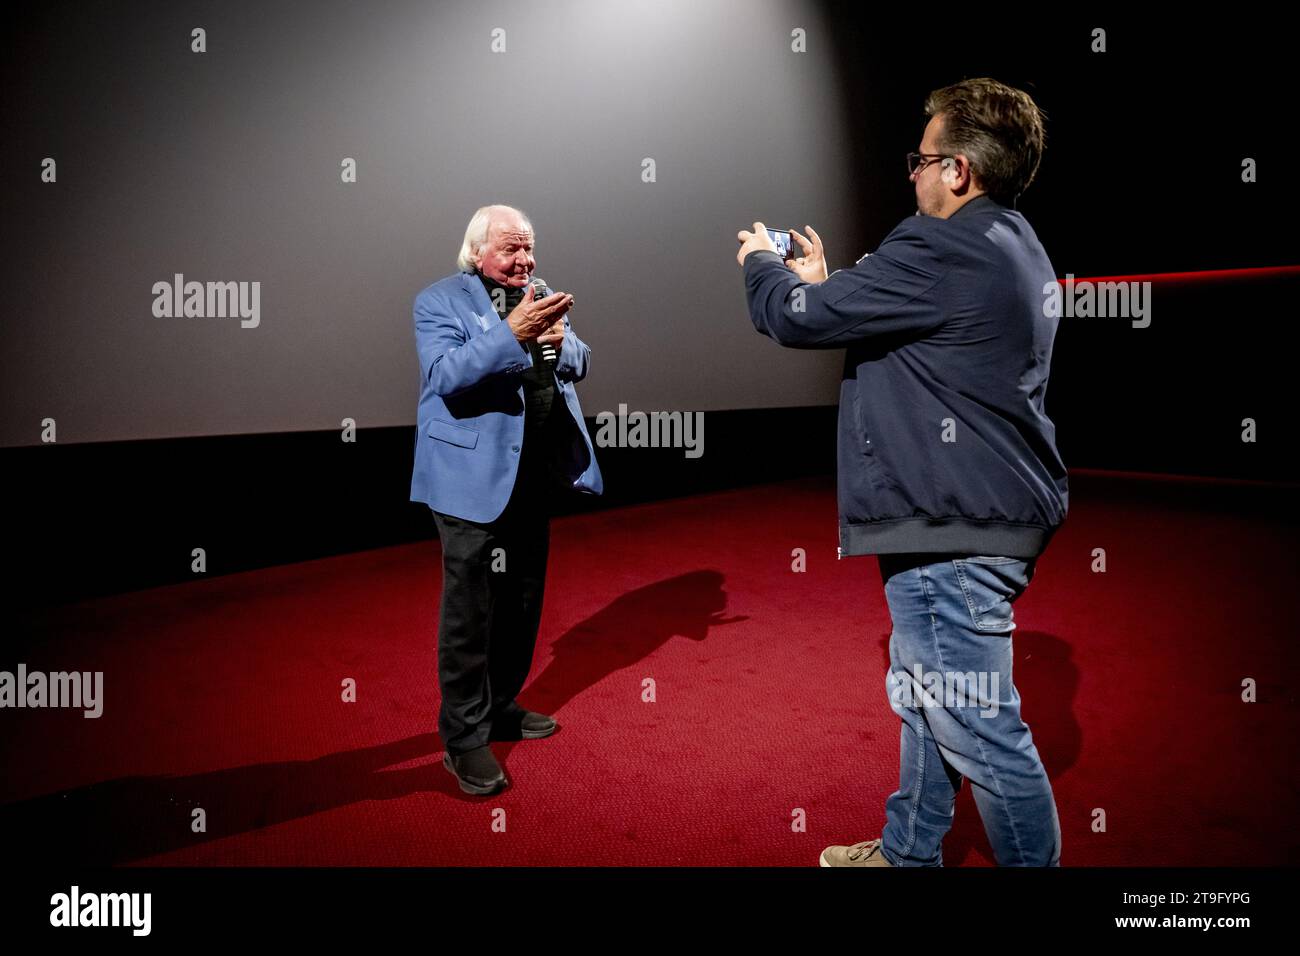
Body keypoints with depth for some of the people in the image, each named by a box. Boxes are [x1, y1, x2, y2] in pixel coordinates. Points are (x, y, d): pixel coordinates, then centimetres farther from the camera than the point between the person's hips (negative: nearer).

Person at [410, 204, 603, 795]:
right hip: (474, 476, -7)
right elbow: (445, 375, -20)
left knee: (524, 601, 16)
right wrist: (511, 334, -30)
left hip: (535, 476, 7)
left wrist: (560, 340, -12)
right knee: (470, 609, -1)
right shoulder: (439, 300, -5)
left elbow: (578, 365, 11)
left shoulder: (538, 296, 14)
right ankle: (464, 738, 11)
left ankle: (501, 707, 34)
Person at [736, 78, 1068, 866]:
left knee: (976, 723, 0)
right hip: (961, 514, 11)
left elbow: (797, 318, -14)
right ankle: (907, 852, 37)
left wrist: (762, 262, 7)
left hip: (956, 523, -11)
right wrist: (826, 280, 22)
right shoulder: (1010, 248, 15)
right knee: (926, 702, 21)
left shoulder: (946, 252, -18)